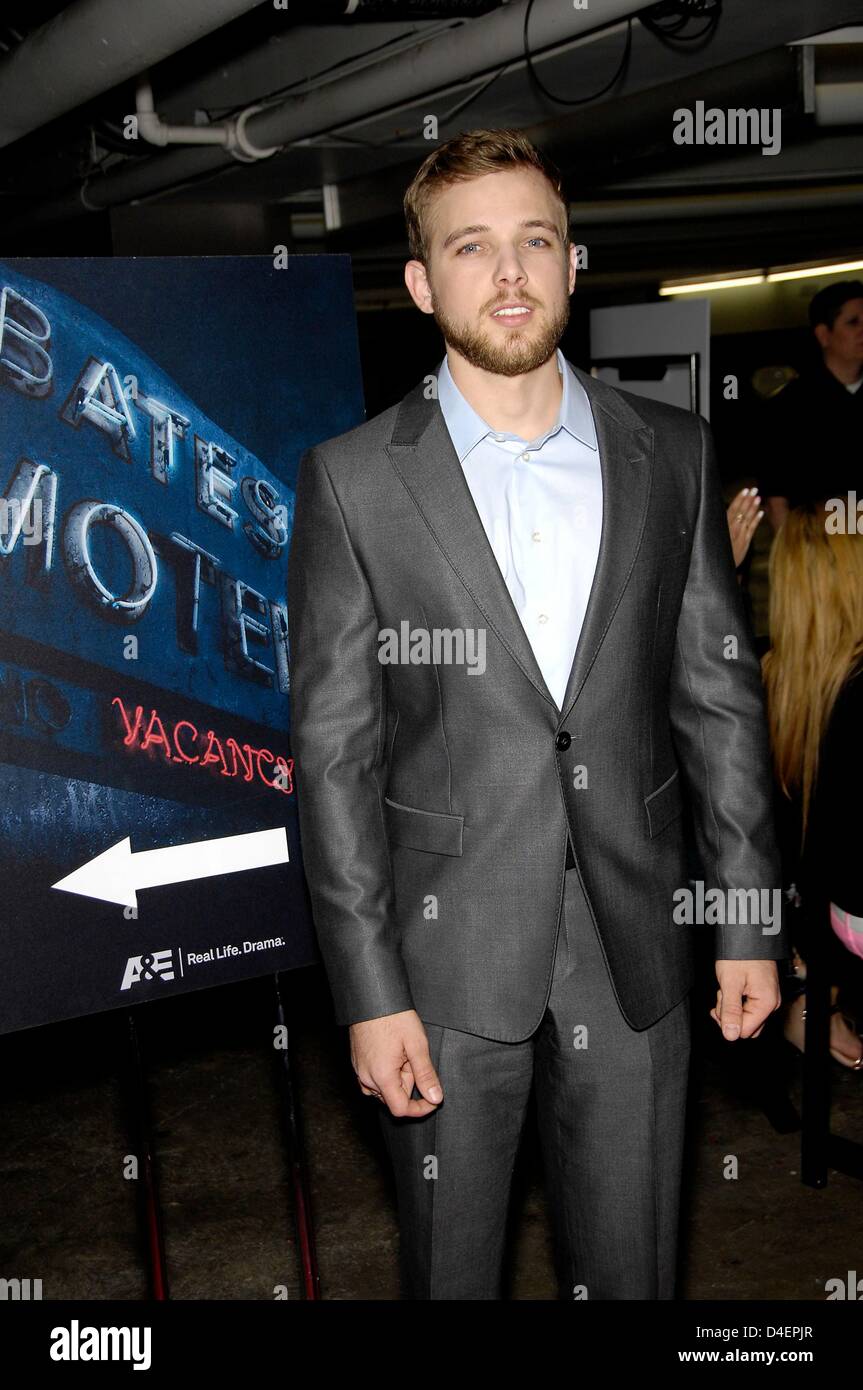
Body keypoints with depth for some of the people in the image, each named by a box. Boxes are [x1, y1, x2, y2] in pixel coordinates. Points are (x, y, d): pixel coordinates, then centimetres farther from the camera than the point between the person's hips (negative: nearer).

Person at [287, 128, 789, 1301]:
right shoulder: (353, 479, -6)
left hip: (634, 948, 2)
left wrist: (750, 918, 4)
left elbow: (719, 696, 5)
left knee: (631, 1269, 17)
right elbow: (334, 749, -7)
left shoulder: (673, 454, 2)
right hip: (446, 957, -1)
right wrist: (369, 989, -9)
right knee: (450, 1267, 17)